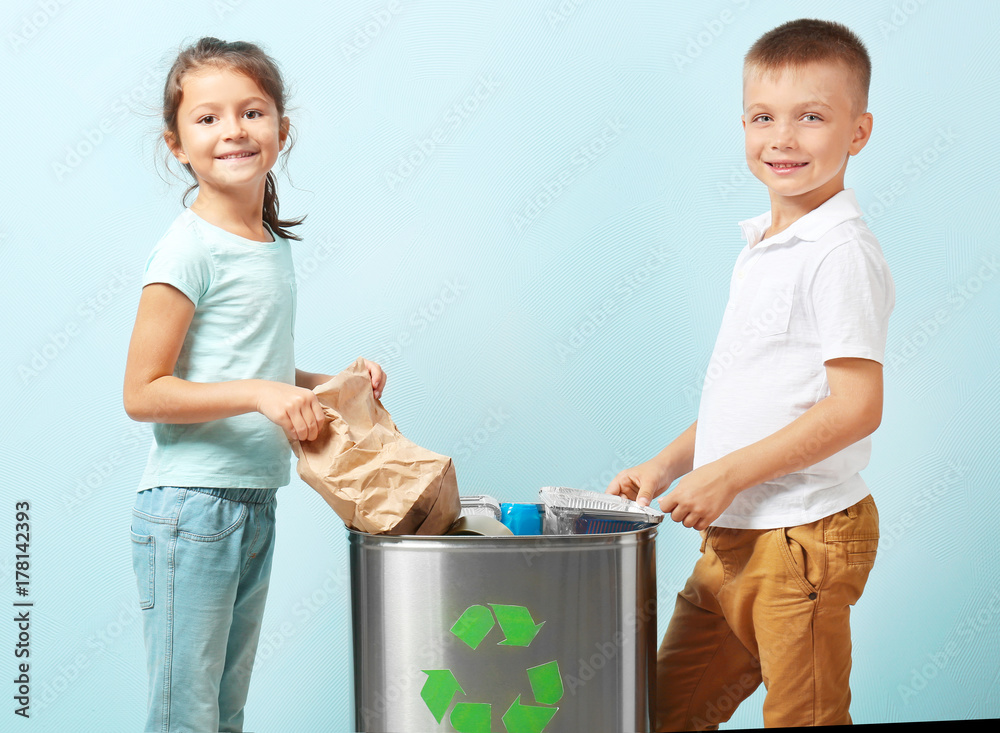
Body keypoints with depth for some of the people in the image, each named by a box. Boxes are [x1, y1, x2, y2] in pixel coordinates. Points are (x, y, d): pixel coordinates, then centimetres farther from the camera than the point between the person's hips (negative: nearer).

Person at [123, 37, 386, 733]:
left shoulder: (273, 245, 11)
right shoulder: (189, 249, -13)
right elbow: (142, 393, -16)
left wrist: (332, 383, 7)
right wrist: (260, 393, -23)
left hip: (255, 506, 8)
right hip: (189, 506, -8)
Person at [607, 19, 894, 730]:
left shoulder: (843, 255, -15)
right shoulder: (762, 249, 13)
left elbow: (855, 408, -22)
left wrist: (728, 473, -19)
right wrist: (665, 465, 11)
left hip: (803, 537, -9)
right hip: (729, 537, 9)